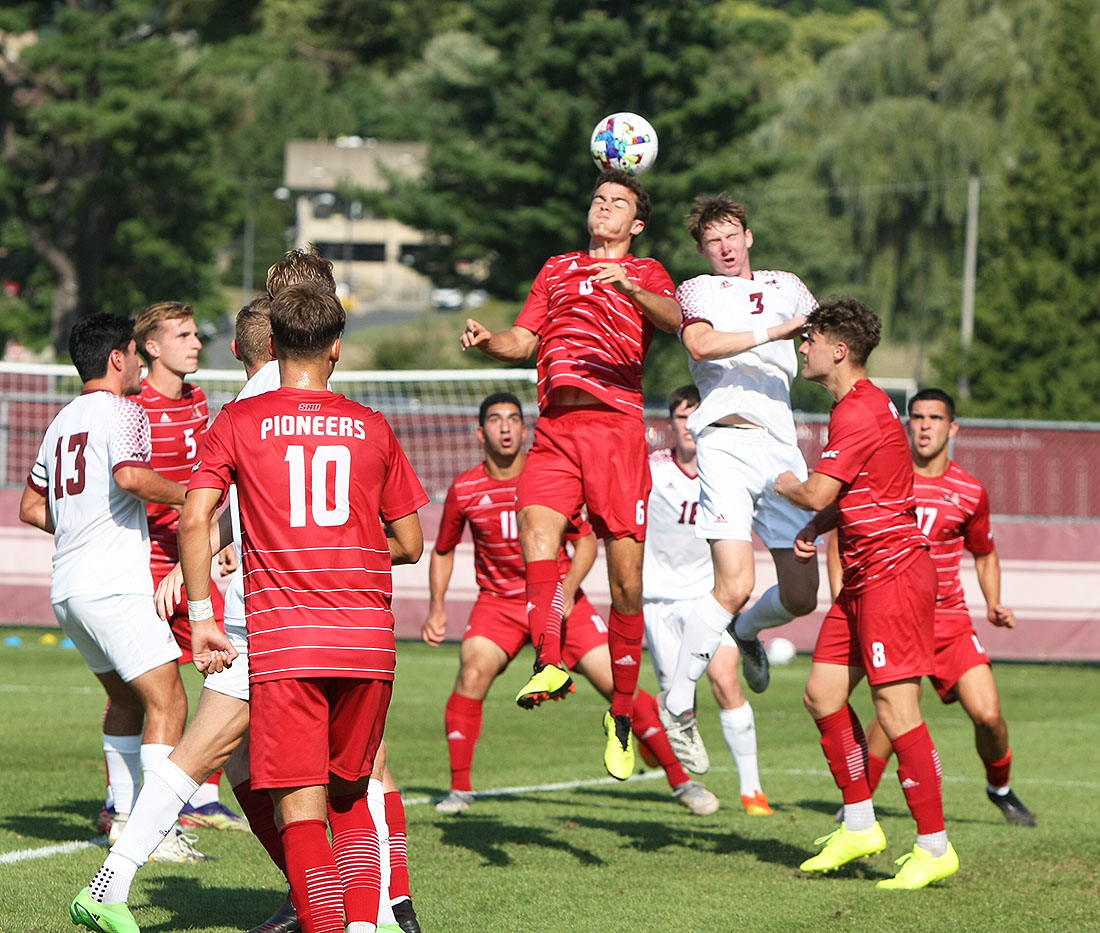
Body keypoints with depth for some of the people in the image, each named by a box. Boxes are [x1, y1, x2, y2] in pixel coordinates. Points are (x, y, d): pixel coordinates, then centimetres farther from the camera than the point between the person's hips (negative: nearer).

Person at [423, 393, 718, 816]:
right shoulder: (464, 490, -7)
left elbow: (586, 541, -2)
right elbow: (443, 551, 9)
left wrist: (567, 590, -18)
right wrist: (437, 607, -4)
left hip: (559, 597, 0)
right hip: (497, 602, 0)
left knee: (616, 683, -8)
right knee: (474, 670, -27)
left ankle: (681, 781, 4)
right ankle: (460, 789, -16)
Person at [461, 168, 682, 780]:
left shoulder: (648, 274, 16)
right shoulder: (557, 269, 28)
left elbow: (673, 318, -6)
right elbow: (524, 343, 23)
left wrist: (629, 287, -27)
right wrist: (489, 340, -1)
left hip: (617, 425, -2)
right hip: (556, 428, 2)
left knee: (627, 579, -5)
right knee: (537, 528, -27)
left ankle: (623, 713, 5)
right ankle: (550, 665, -33)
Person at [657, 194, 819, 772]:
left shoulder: (785, 287, 25)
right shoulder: (695, 291, 10)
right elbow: (701, 344, -10)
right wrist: (772, 332, -18)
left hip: (783, 446, 5)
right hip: (727, 439, -5)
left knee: (801, 596, 2)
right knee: (734, 585, -18)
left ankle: (745, 630, 36)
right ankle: (677, 702, -5)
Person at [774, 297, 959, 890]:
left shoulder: (859, 413, -17)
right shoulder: (857, 405, 16)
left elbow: (818, 494, -20)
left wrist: (785, 484, 2)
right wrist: (815, 528, 7)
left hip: (893, 570, -11)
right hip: (863, 575, 11)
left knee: (896, 710, -10)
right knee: (822, 695, 9)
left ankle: (935, 847, -6)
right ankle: (859, 826, 16)